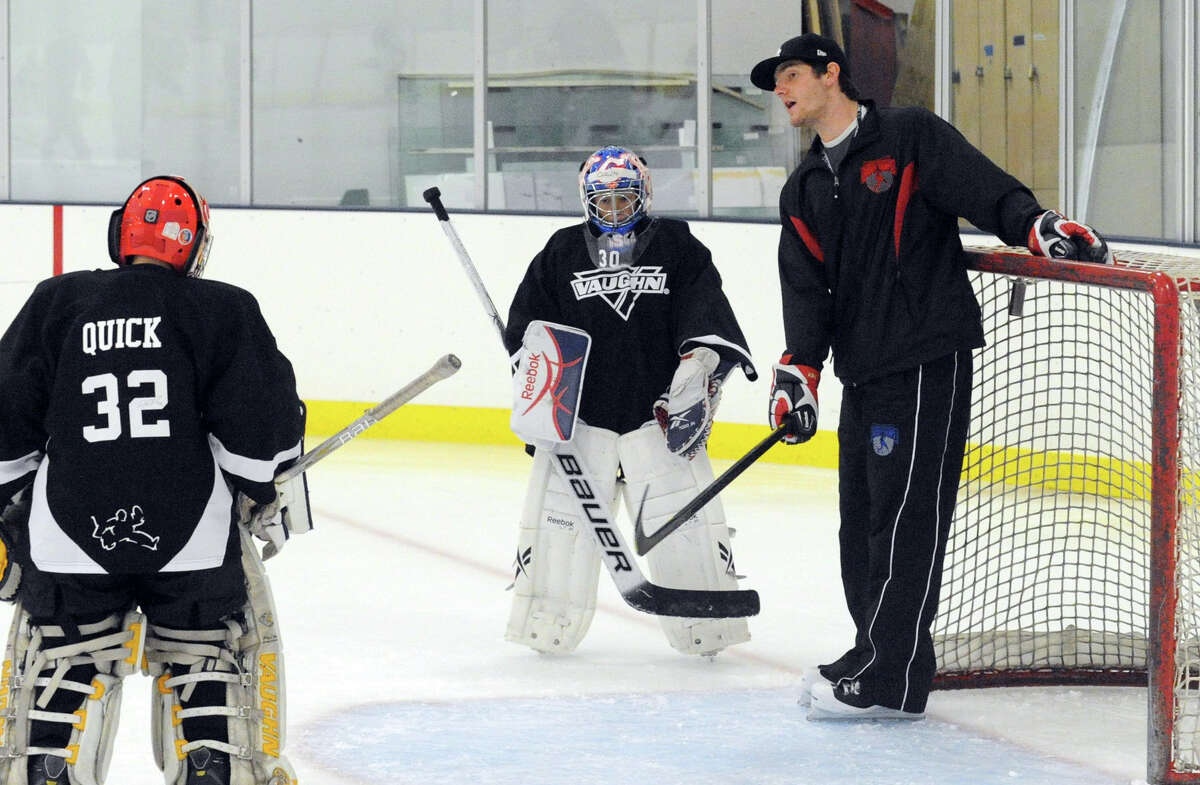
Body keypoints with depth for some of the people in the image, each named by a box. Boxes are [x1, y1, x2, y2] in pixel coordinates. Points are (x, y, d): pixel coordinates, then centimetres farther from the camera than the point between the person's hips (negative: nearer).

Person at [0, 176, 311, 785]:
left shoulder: (56, 303, 6)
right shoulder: (224, 311, 1)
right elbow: (261, 421, -3)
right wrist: (269, 495, 14)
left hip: (69, 531, 1)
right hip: (194, 529, -1)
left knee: (65, 658, 17)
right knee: (209, 647, 19)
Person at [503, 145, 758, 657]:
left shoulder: (676, 245, 6)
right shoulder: (563, 252, 9)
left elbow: (705, 310, 0)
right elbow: (529, 317, 11)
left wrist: (698, 372, -10)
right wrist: (534, 365, -3)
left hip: (657, 410, -1)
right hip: (580, 409, 1)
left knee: (682, 516, -5)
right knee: (560, 513, -2)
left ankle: (708, 621, 4)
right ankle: (546, 623, 8)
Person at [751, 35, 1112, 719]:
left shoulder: (909, 137, -1)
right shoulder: (804, 192, 18)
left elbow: (985, 191, -10)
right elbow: (806, 288, 9)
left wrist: (1040, 227, -28)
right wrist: (798, 371, -5)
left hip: (928, 359, -8)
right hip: (862, 370, 8)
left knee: (905, 513, -9)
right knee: (862, 517, 10)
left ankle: (890, 679, -9)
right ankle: (881, 659, 19)